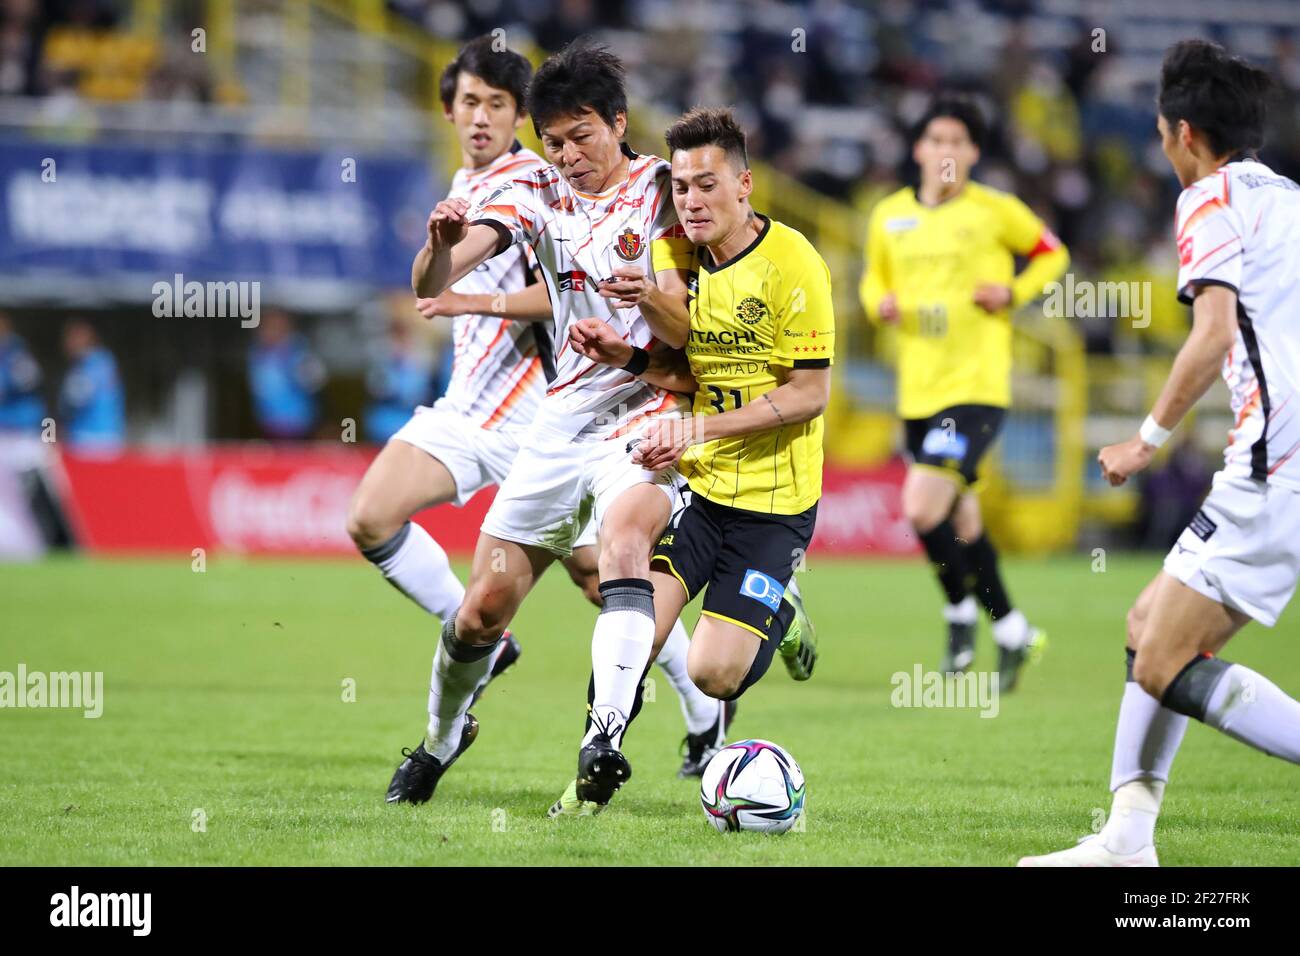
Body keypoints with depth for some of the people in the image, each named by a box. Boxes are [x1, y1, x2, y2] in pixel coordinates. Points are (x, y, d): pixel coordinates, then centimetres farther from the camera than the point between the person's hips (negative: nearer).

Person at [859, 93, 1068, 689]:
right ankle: (1012, 632, 34)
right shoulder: (889, 216, 7)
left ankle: (961, 611, 1)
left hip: (976, 387, -5)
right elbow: (874, 278, 21)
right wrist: (879, 303, -1)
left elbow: (1051, 254, 10)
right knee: (960, 521, 15)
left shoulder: (995, 211, -4)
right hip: (917, 391, 5)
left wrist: (1013, 293, -7)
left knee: (921, 507, -20)